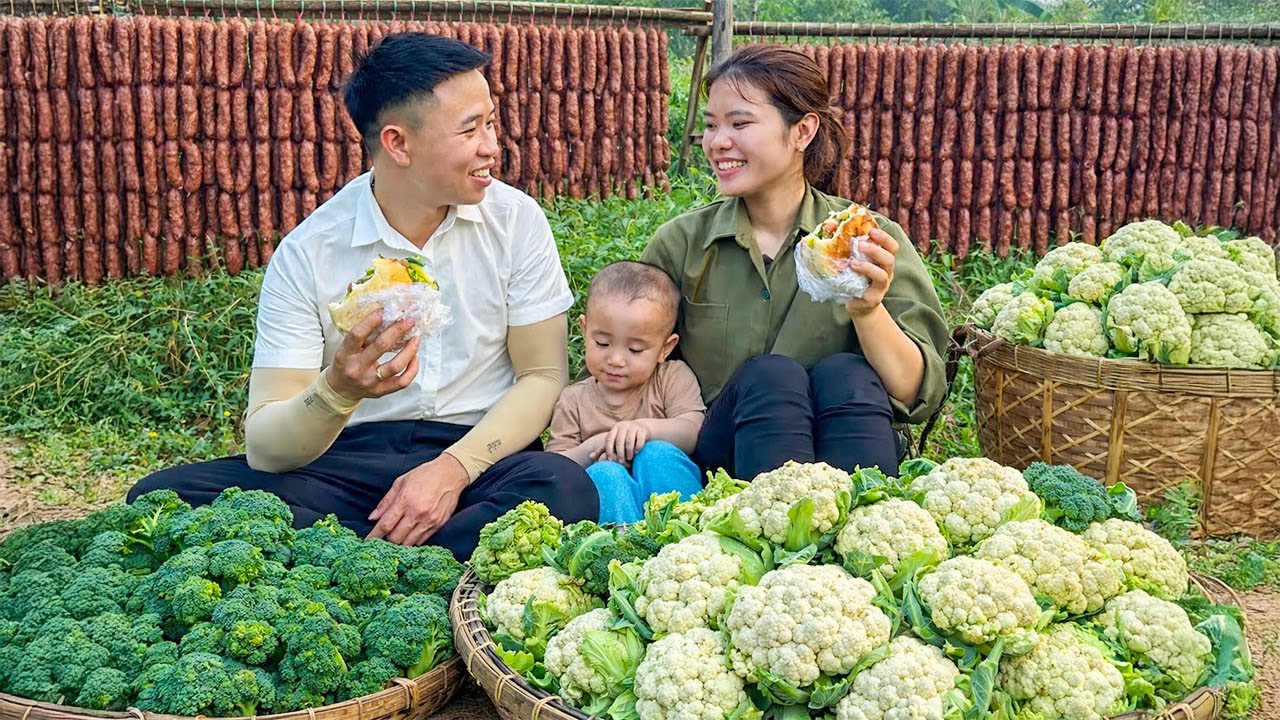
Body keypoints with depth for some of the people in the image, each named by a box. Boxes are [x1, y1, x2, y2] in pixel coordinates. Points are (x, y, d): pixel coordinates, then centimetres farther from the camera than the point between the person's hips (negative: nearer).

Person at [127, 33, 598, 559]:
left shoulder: (517, 220, -1)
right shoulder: (306, 253, -6)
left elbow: (543, 376, -1)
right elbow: (264, 449, -10)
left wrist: (454, 466, -18)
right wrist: (339, 390, -32)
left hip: (479, 453, 0)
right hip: (346, 462, 1)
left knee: (566, 488, -35)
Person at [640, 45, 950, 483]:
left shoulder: (870, 240, 1)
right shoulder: (679, 244, 4)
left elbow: (920, 394, -8)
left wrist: (868, 312, -25)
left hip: (841, 455, 0)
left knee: (846, 375, -28)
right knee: (770, 376, -27)